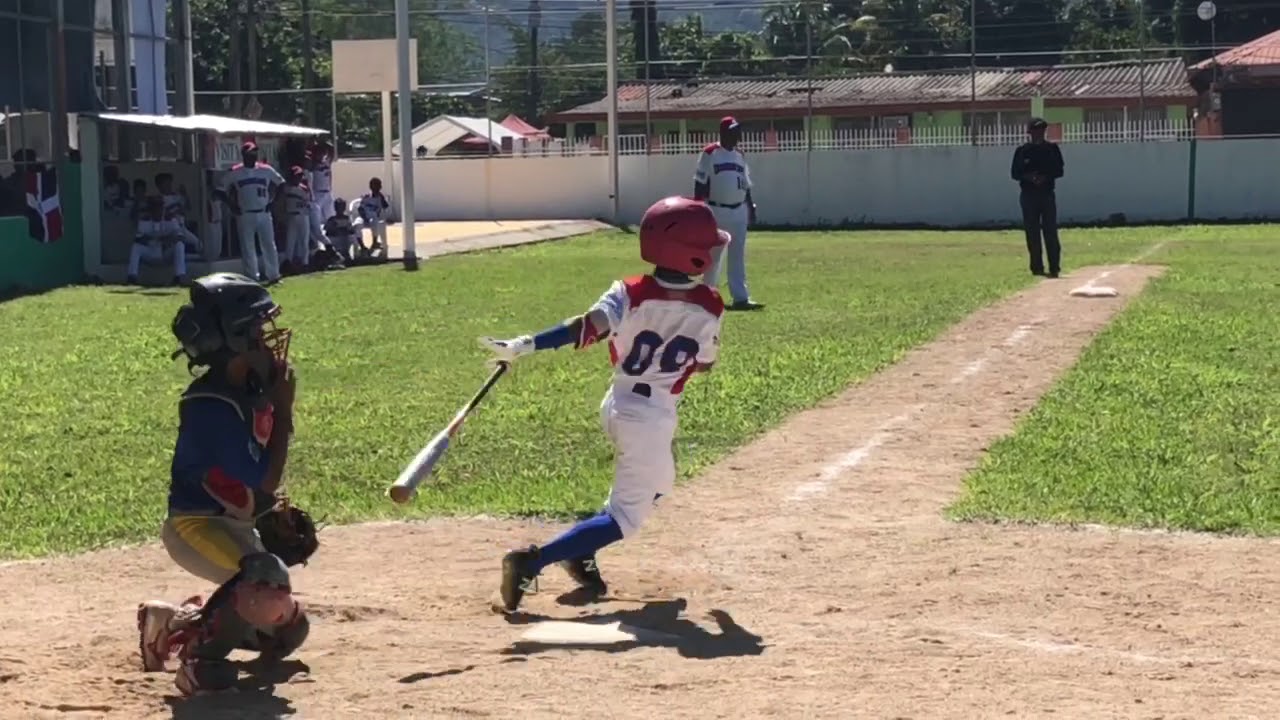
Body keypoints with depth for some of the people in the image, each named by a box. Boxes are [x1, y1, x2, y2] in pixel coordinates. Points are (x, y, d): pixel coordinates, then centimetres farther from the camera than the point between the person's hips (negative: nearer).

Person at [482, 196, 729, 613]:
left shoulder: (630, 295, -9)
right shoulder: (708, 309, -10)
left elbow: (588, 328, -27)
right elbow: (704, 364, 5)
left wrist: (525, 345, -35)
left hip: (616, 406, 6)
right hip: (652, 420, -5)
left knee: (654, 484, 30)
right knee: (627, 516, -1)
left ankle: (581, 553, 23)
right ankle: (532, 563, -18)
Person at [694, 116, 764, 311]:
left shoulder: (739, 155, 13)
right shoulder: (710, 154, -6)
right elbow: (700, 184, -7)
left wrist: (751, 207, 13)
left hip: (739, 211, 5)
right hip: (716, 211, -5)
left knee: (738, 256, 0)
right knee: (713, 255, 2)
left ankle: (740, 297, -3)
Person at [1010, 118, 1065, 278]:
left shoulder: (1052, 148, 7)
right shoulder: (1022, 150, 5)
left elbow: (1058, 170, 4)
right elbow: (1015, 173, 5)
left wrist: (1045, 177, -14)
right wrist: (1029, 177, -14)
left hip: (1047, 194, 0)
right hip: (1028, 194, 0)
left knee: (1051, 231, -6)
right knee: (1032, 232, 1)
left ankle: (1054, 267, -5)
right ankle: (1037, 267, 7)